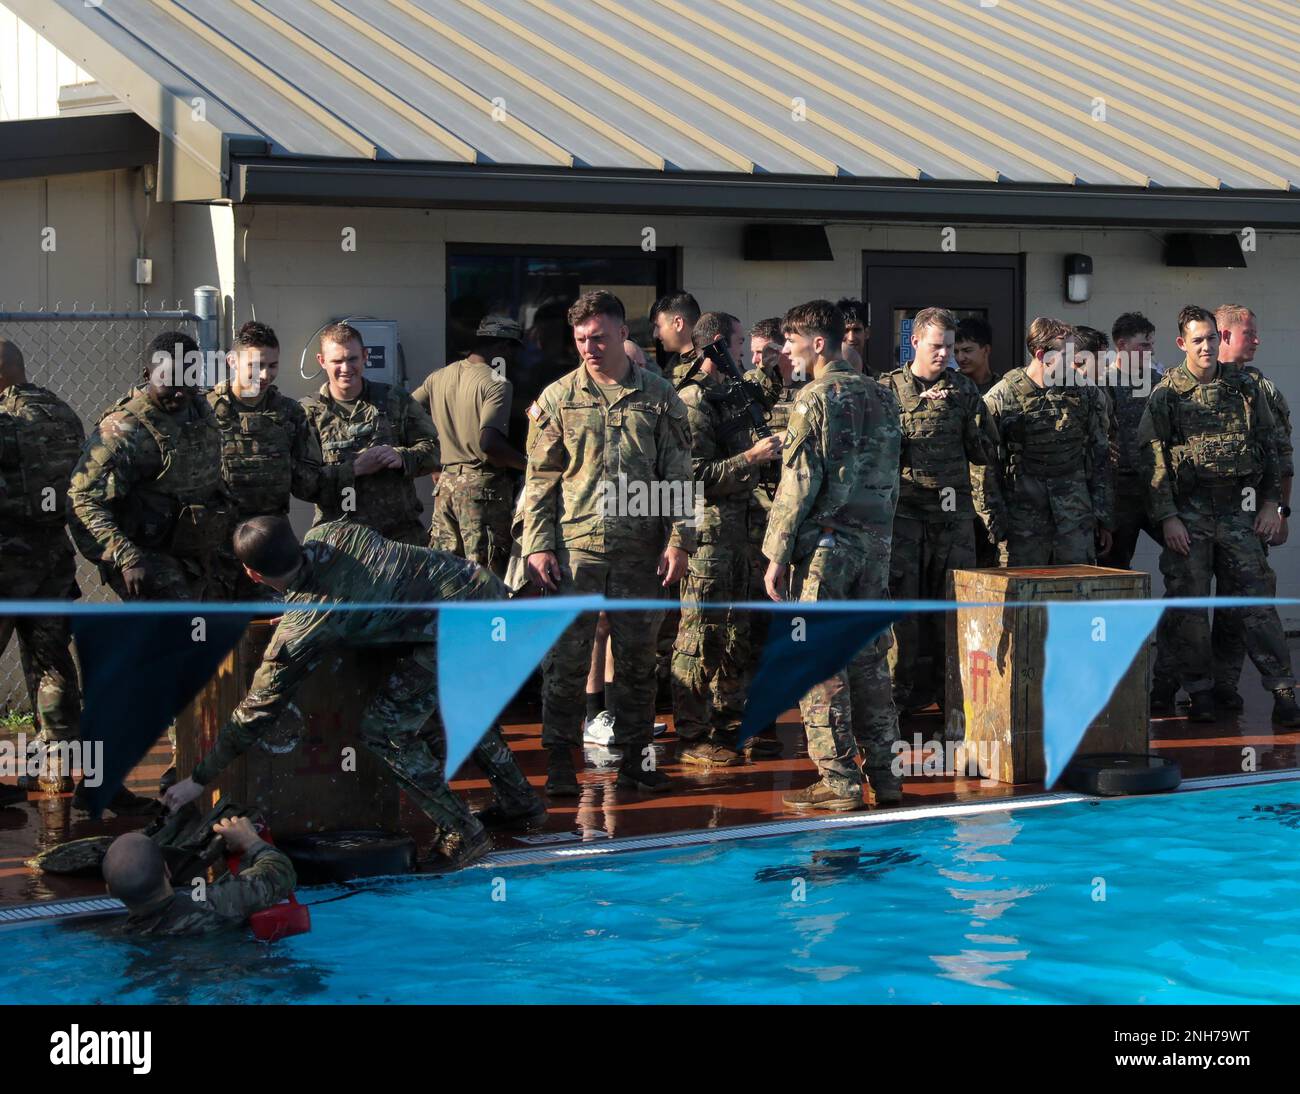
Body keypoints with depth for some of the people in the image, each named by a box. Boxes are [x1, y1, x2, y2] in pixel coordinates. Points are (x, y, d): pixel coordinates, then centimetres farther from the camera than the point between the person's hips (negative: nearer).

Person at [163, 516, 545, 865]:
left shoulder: (299, 634, -13)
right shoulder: (326, 533, 4)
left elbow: (258, 710, -4)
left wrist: (200, 779, 6)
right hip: (488, 587, 9)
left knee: (383, 731, 2)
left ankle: (463, 835, 4)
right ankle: (519, 800, 46)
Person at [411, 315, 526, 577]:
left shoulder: (438, 378, 10)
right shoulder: (497, 384, -11)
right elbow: (489, 442, -24)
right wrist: (527, 463, -12)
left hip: (446, 484, 7)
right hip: (484, 486, -7)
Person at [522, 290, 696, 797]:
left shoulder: (659, 397, 5)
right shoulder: (559, 398, 4)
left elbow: (678, 477, 5)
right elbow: (540, 479, 5)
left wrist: (679, 541, -3)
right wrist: (538, 546, -2)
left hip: (640, 550, 1)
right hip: (575, 546, -1)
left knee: (638, 659, 7)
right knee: (567, 658, -2)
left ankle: (635, 757, 17)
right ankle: (559, 761, 4)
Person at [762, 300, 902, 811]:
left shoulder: (816, 399, -10)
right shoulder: (881, 395, 12)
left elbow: (799, 482, -14)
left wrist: (778, 553, -10)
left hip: (825, 543, -7)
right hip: (875, 540, 7)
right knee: (869, 657, 12)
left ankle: (839, 783, -3)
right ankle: (882, 773, 13)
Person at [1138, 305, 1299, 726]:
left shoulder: (1245, 387, 8)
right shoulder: (1166, 395, 0)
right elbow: (1153, 460, -3)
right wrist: (1166, 518, -9)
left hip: (1239, 511, 1)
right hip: (1188, 513, -1)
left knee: (1257, 600, -3)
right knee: (1188, 607, 1)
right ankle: (1200, 695, 11)